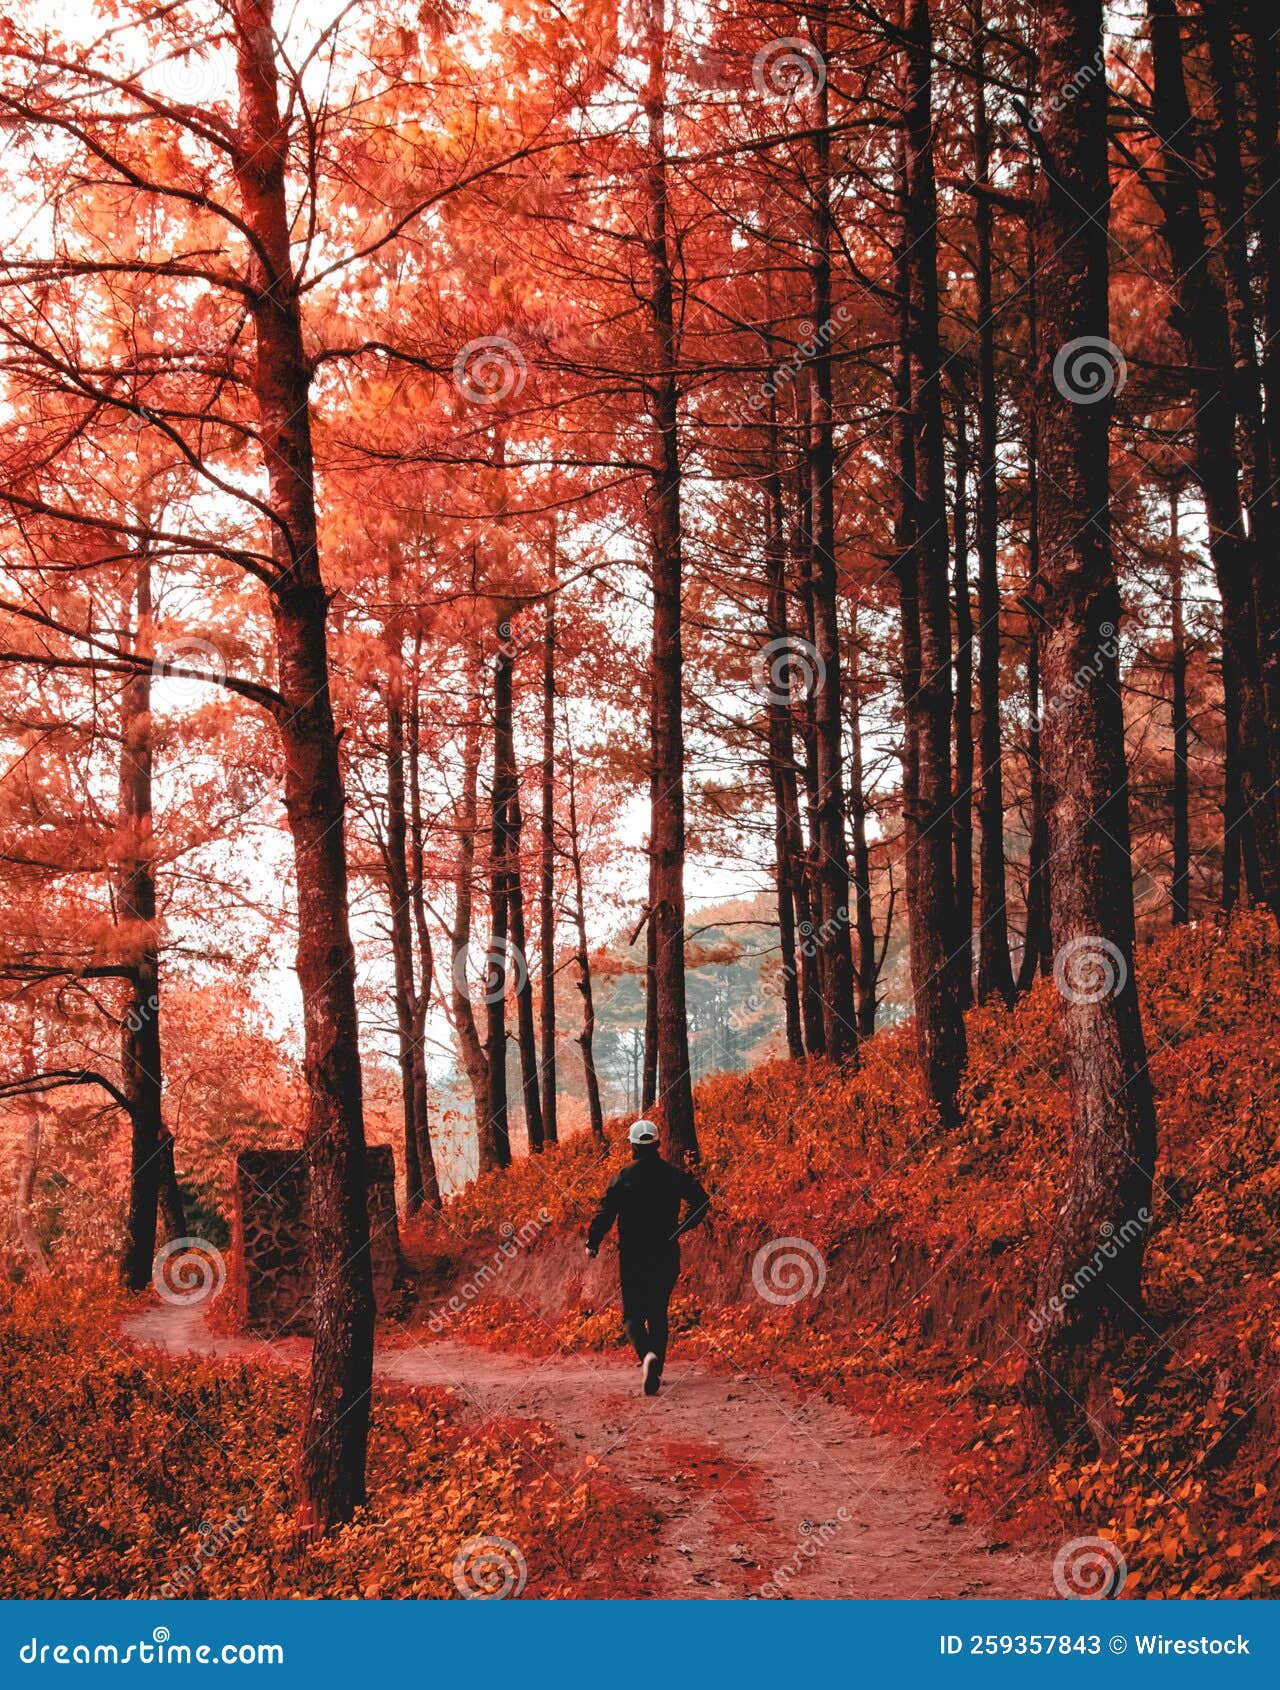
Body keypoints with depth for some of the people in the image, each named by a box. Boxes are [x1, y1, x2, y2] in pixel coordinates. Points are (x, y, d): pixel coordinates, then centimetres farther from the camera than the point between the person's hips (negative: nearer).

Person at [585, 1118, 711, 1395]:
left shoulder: (622, 1178, -6)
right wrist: (682, 1227, 14)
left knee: (633, 1314, 3)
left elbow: (604, 1214, -9)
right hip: (667, 1256, 2)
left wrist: (592, 1244, 4)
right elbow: (702, 1200, 1)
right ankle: (655, 1372, 14)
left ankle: (647, 1354, -25)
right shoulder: (674, 1175, 1)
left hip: (633, 1257, -2)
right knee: (658, 1313, 15)